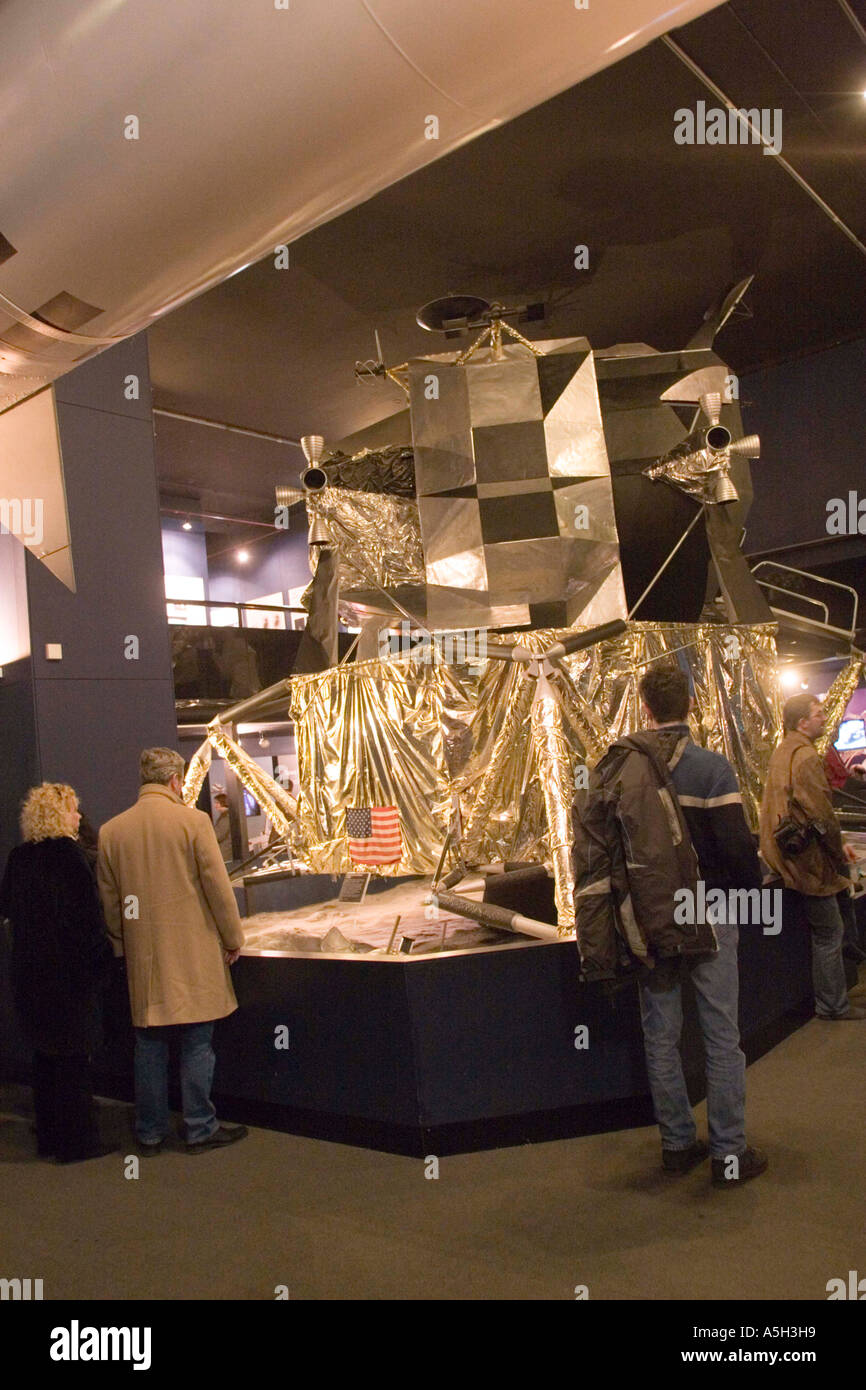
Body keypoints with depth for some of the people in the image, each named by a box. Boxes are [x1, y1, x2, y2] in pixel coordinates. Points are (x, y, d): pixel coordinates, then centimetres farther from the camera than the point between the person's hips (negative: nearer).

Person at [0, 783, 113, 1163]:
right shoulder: (66, 855, -16)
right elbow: (87, 914, -18)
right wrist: (101, 957, -8)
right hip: (69, 971, -7)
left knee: (46, 1053, 17)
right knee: (73, 1056, 3)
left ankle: (49, 1137, 26)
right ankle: (76, 1141, 10)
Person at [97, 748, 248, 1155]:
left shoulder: (110, 831, 2)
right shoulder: (193, 821, -11)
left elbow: (108, 900, 9)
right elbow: (218, 887, -9)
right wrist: (233, 939, 2)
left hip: (143, 958, 4)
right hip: (193, 954, -4)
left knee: (149, 1046, 13)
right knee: (196, 1044, 7)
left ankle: (150, 1133, 21)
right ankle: (200, 1129, 16)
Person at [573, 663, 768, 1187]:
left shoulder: (618, 768, -2)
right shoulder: (711, 768, -13)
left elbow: (594, 835, 0)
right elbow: (738, 846, -15)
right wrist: (753, 887, 5)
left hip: (648, 919, 4)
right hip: (708, 916, -3)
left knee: (661, 1035, 14)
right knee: (722, 1036, 7)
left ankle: (678, 1143, 25)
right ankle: (730, 1153, 15)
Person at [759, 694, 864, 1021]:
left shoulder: (782, 751, 12)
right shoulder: (805, 756, -19)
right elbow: (822, 814, -21)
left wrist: (837, 847, 16)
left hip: (789, 856, 10)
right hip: (811, 859, -10)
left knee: (826, 932, 18)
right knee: (829, 933, 1)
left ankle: (832, 1002, 27)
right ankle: (833, 1006, 11)